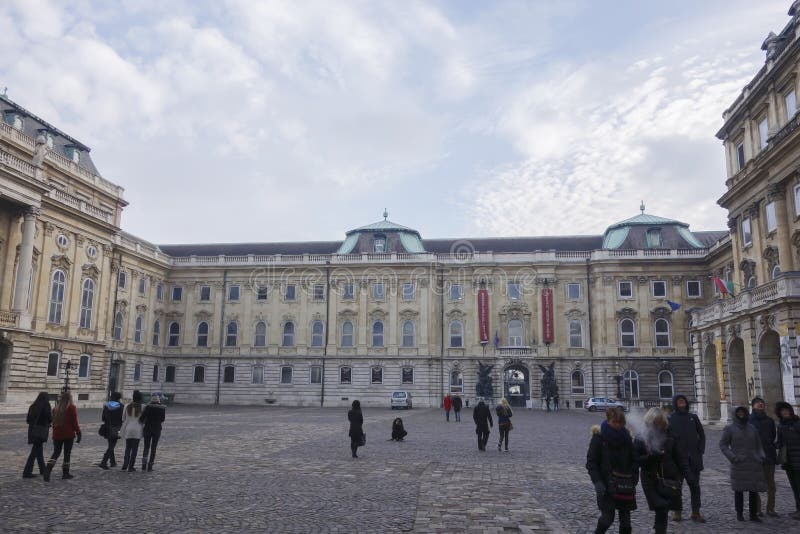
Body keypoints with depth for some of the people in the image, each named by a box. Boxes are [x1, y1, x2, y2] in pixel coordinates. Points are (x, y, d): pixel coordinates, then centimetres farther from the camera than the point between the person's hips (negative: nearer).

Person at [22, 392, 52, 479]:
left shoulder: (33, 406, 8)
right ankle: (27, 472, -5)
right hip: (41, 431, -7)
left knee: (39, 450, 17)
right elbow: (50, 419, -12)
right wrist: (52, 414, 9)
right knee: (35, 452, -3)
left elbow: (28, 420, 9)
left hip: (32, 431, 7)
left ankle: (43, 470, 28)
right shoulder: (46, 406, -11)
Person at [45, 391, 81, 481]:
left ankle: (48, 470, -9)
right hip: (69, 434, -5)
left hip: (57, 434, 5)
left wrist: (54, 434, 19)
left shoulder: (56, 408, 8)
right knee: (67, 454, 4)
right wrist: (78, 433, -4)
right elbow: (75, 422, -10)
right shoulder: (71, 408, -9)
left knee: (56, 453, 11)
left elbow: (54, 422, 13)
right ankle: (65, 473, 8)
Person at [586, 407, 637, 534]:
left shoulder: (626, 437, 4)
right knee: (607, 518, -5)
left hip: (625, 485, 4)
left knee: (625, 519, 6)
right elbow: (591, 462, -7)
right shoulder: (599, 437, -8)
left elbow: (633, 460, 7)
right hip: (606, 485, -3)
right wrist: (597, 482, -17)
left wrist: (634, 478, -7)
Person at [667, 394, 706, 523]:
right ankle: (677, 511, 15)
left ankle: (696, 512, 16)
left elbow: (702, 435, 13)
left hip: (693, 458, 3)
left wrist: (701, 450, 4)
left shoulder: (693, 417, 6)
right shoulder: (670, 419, -3)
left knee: (695, 485, 8)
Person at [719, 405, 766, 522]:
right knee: (739, 489, 0)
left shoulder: (752, 428, 11)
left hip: (754, 464, 3)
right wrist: (732, 457, -11)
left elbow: (758, 445, 18)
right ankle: (739, 513, 11)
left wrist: (761, 457, 2)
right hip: (738, 465, -3)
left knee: (754, 489, 2)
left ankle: (753, 514, 11)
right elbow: (723, 444, 1)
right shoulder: (729, 428, 2)